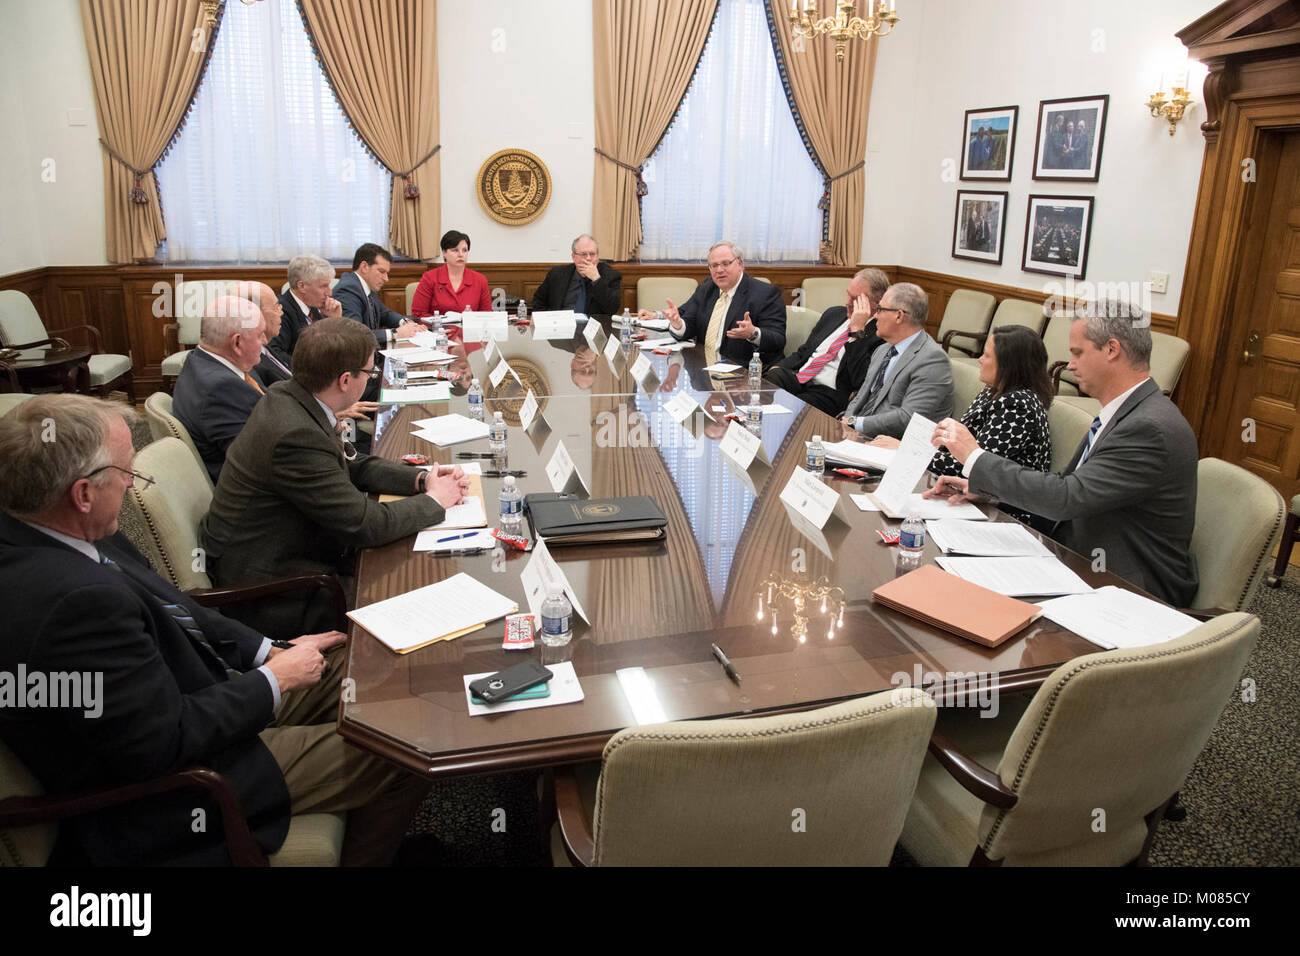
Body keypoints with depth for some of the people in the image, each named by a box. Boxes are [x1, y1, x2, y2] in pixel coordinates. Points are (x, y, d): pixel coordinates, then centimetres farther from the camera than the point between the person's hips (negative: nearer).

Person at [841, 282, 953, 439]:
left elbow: (908, 418, -20)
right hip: (859, 437, 8)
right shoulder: (881, 351, 18)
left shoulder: (933, 359, -12)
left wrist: (856, 423, -15)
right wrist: (848, 423, -5)